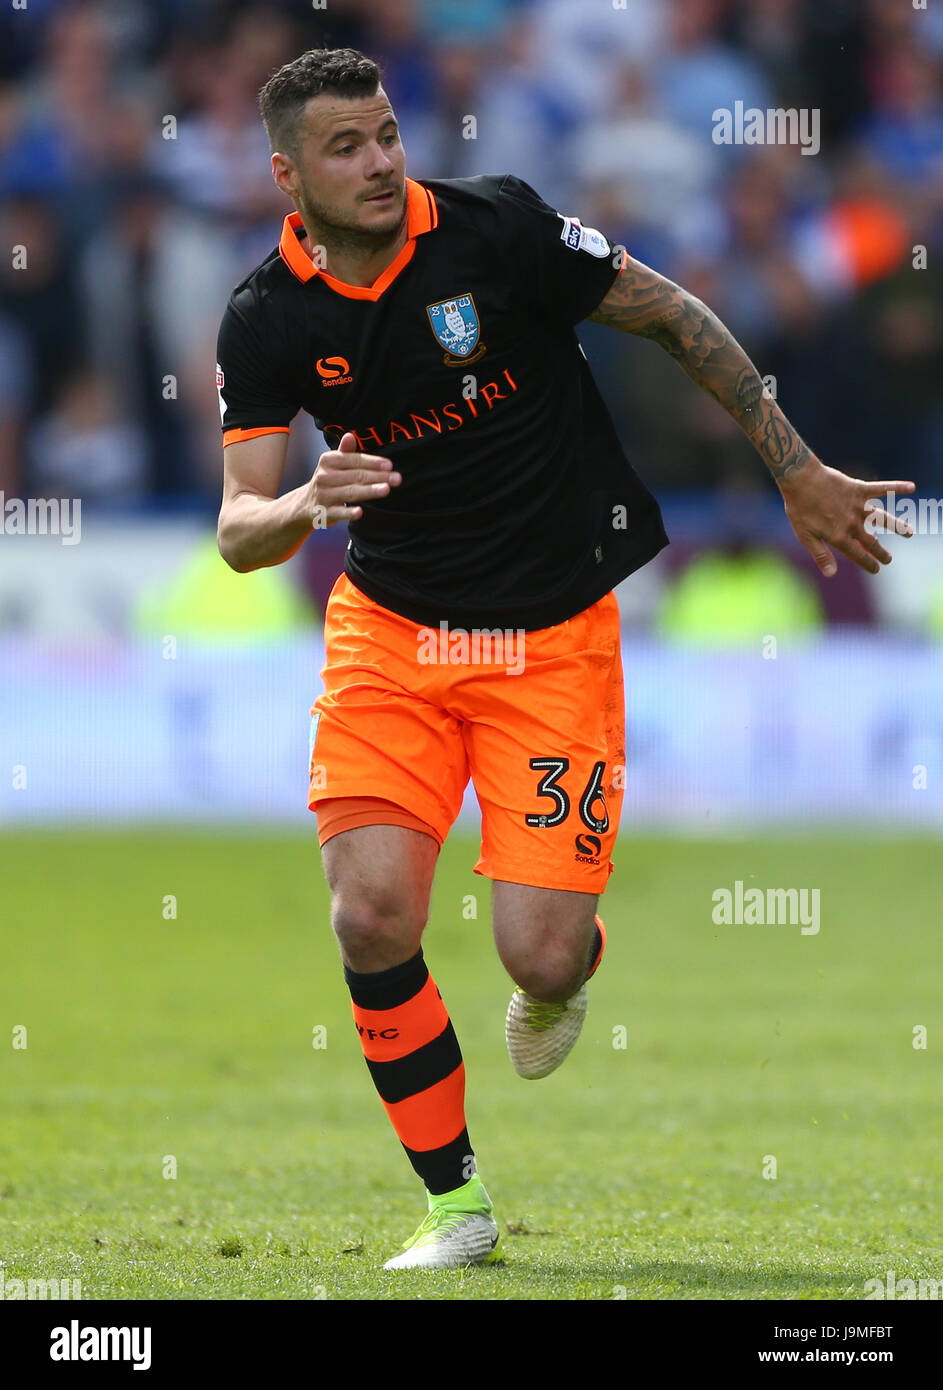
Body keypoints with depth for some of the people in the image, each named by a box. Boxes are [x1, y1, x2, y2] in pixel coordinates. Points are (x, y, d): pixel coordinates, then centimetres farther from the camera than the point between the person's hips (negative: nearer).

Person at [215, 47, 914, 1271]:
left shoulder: (498, 227, -14)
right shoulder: (267, 321, -6)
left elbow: (673, 317, -2)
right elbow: (240, 531, -7)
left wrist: (798, 471, 1)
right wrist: (307, 504, -32)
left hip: (557, 637, -2)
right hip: (389, 630, 2)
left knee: (540, 950, -13)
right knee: (372, 916, -16)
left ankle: (558, 985, 29)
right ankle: (455, 1204, 4)